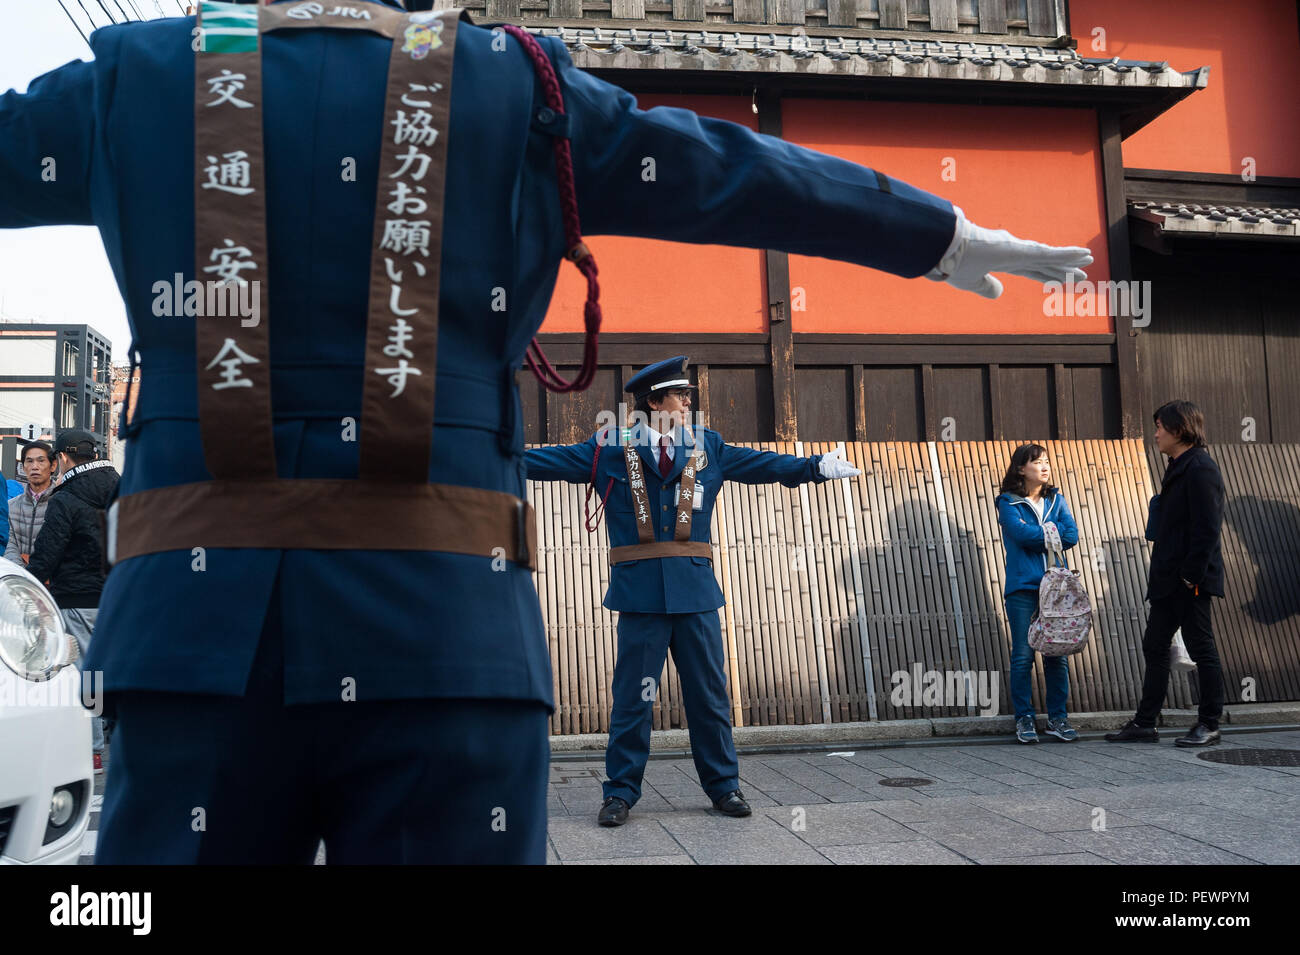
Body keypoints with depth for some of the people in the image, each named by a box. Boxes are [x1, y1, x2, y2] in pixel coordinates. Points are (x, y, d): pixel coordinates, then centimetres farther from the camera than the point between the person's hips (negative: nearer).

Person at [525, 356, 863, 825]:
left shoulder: (707, 447, 11)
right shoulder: (612, 448, 2)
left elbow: (762, 464, 15)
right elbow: (553, 460, 2)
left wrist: (816, 467, 10)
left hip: (694, 588, 3)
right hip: (640, 589, -2)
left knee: (709, 693, 9)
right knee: (632, 695, 3)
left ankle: (724, 786, 22)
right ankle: (620, 792, 15)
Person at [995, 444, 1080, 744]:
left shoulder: (1056, 499, 14)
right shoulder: (1008, 502, 2)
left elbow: (1072, 534, 0)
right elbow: (1021, 533, -15)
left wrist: (1038, 534, -8)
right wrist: (1050, 533, -2)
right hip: (1022, 587, -3)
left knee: (1057, 653, 3)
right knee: (1023, 656, -2)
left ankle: (1058, 718, 12)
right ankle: (1024, 719, 8)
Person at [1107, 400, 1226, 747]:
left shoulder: (1200, 468, -14)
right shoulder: (1179, 468, 17)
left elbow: (1207, 528, -20)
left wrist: (1191, 575, -22)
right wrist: (1160, 573, 15)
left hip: (1189, 579, -10)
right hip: (1169, 580, 10)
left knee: (1201, 648, 1)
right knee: (1154, 646, 12)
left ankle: (1209, 725, 11)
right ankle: (1144, 724, 18)